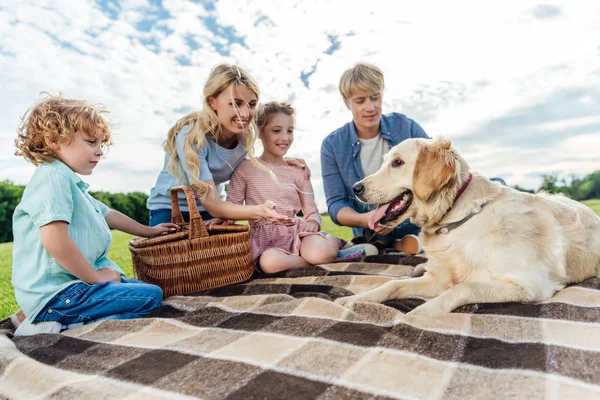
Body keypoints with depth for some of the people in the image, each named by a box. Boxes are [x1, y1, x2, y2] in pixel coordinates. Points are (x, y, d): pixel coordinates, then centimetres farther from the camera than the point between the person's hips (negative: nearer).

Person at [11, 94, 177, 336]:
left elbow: (107, 215, 31)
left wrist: (148, 231, 39)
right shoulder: (53, 177, -17)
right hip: (56, 294, -10)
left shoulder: (71, 182, 17)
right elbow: (54, 241, -28)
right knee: (152, 296, -11)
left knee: (141, 289, 21)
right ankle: (59, 327, -17)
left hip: (71, 283, 10)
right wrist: (95, 277, -16)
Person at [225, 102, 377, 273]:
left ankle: (332, 241, 0)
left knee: (322, 252, -33)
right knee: (270, 262, -38)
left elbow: (311, 210, 10)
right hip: (264, 239, -1)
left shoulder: (299, 170, 10)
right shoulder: (246, 168, 3)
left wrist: (313, 221, -13)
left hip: (297, 231, 1)